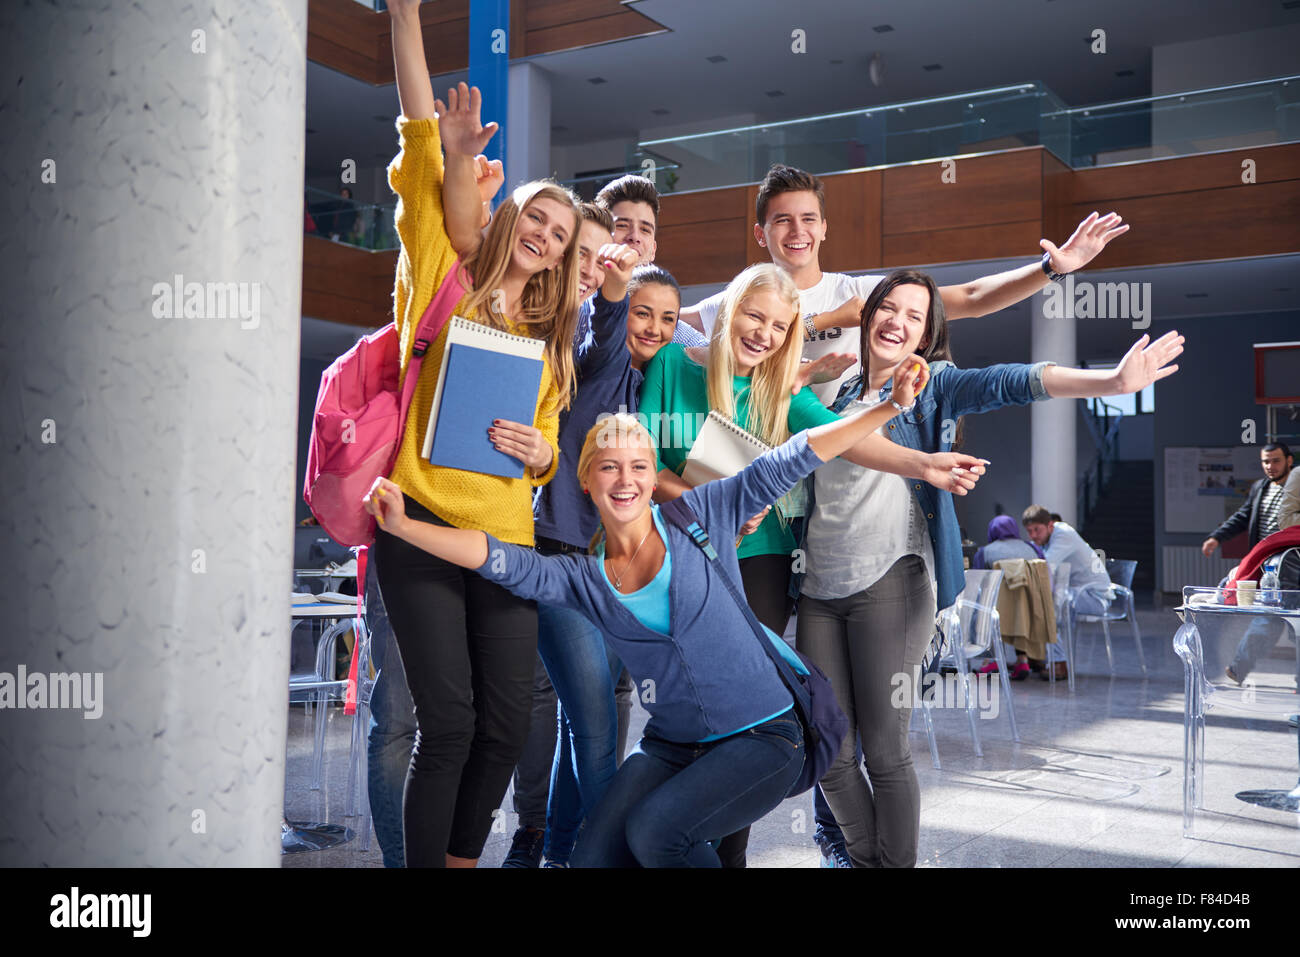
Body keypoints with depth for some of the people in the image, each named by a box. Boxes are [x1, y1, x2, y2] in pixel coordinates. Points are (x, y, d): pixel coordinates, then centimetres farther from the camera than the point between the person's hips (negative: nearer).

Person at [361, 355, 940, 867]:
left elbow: (790, 460, -6)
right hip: (671, 745, 4)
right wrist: (403, 525, -21)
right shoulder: (583, 578, 4)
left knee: (653, 830, -24)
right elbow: (503, 561, -8)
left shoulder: (700, 517, -2)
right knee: (594, 856, -15)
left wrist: (890, 405, -11)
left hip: (762, 737, -3)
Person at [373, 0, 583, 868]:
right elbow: (424, 170, -4)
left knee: (506, 724, 3)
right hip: (423, 528, -4)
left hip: (506, 539, 5)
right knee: (449, 722, -8)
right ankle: (425, 862, 8)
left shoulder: (548, 341, 19)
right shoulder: (441, 282, 6)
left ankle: (462, 859, 23)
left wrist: (540, 453, -5)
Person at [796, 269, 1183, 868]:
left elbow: (1010, 383, -12)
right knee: (829, 755, 5)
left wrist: (1110, 382, -26)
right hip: (819, 589, 4)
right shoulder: (840, 396, 17)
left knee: (885, 752, -3)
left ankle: (899, 861, 15)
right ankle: (866, 858, 25)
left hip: (888, 583, -4)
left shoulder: (932, 386, 5)